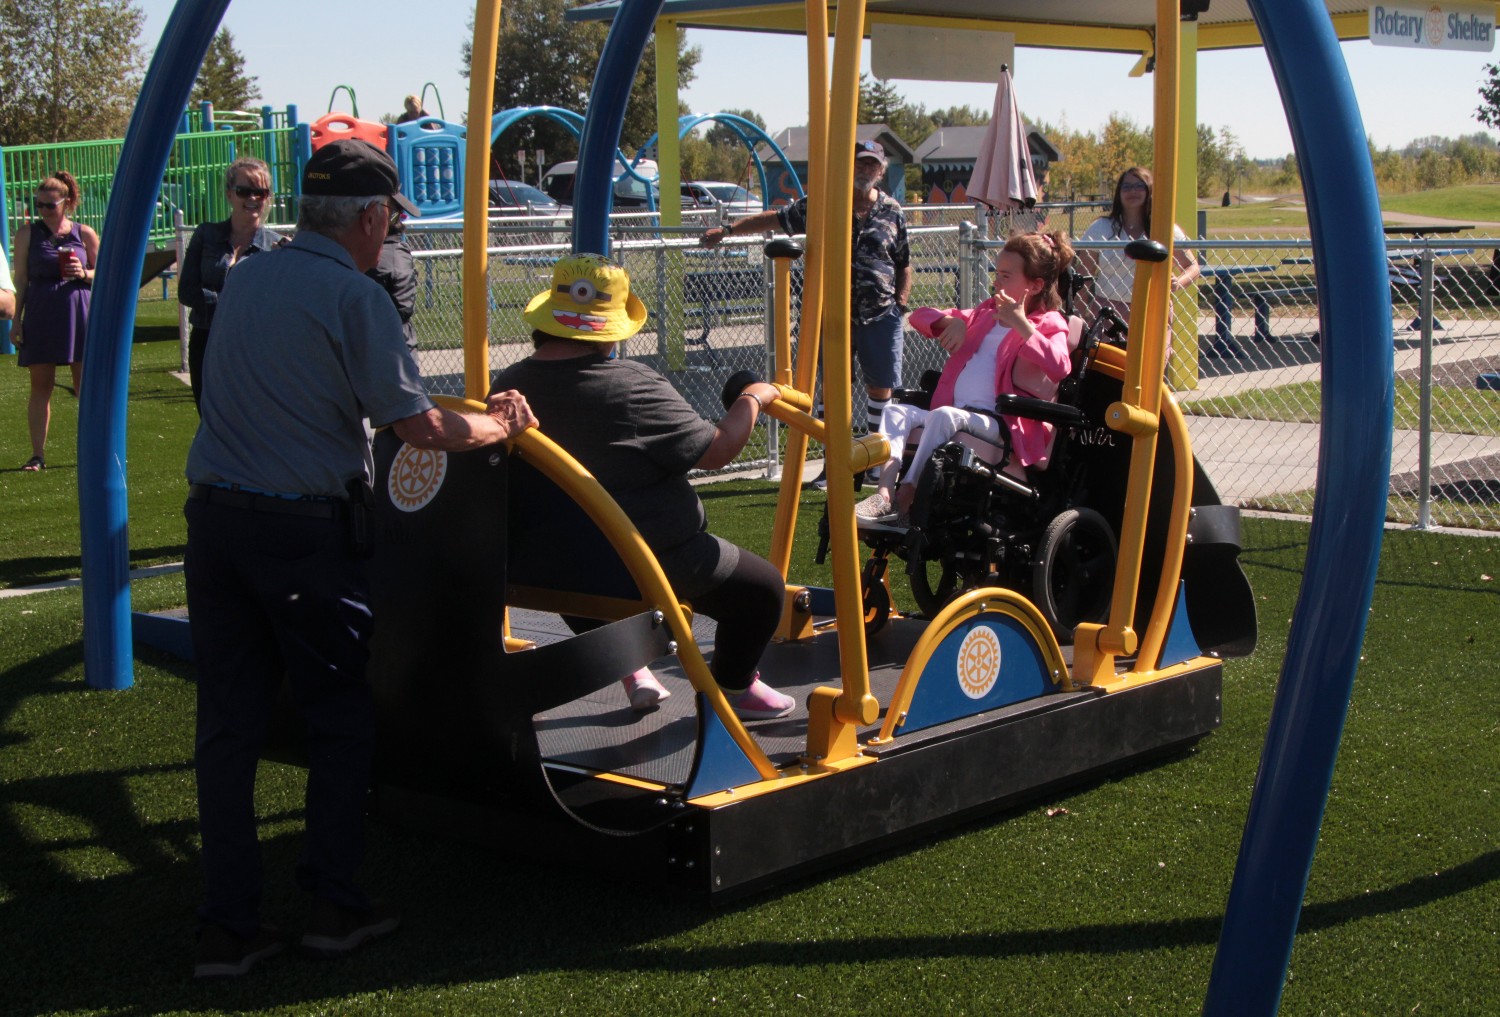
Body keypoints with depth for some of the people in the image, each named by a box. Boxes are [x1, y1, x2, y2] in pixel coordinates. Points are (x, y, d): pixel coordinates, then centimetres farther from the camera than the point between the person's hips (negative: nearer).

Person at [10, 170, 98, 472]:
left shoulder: (84, 234, 5)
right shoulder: (27, 234, 4)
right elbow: (21, 279, 6)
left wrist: (84, 274, -11)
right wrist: (16, 320, 3)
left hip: (79, 314, 0)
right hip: (40, 317, 0)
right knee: (40, 385, 2)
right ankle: (38, 454, 8)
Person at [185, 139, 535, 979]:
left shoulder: (245, 280, 12)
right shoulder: (354, 297, -10)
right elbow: (421, 427, -12)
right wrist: (501, 425, 7)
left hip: (214, 515, 6)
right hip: (306, 527, -6)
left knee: (228, 721, 8)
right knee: (341, 714, 10)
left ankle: (229, 924, 11)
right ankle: (335, 904, 13)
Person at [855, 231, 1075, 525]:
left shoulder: (1048, 325, 5)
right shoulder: (986, 314, 27)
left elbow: (1059, 368, -20)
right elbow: (920, 317, 30)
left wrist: (1021, 325, -20)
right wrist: (951, 321, 9)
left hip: (999, 426, -7)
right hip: (955, 418, 8)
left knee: (944, 415, -35)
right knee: (896, 411, -16)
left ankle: (904, 498, -34)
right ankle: (884, 496, -35)